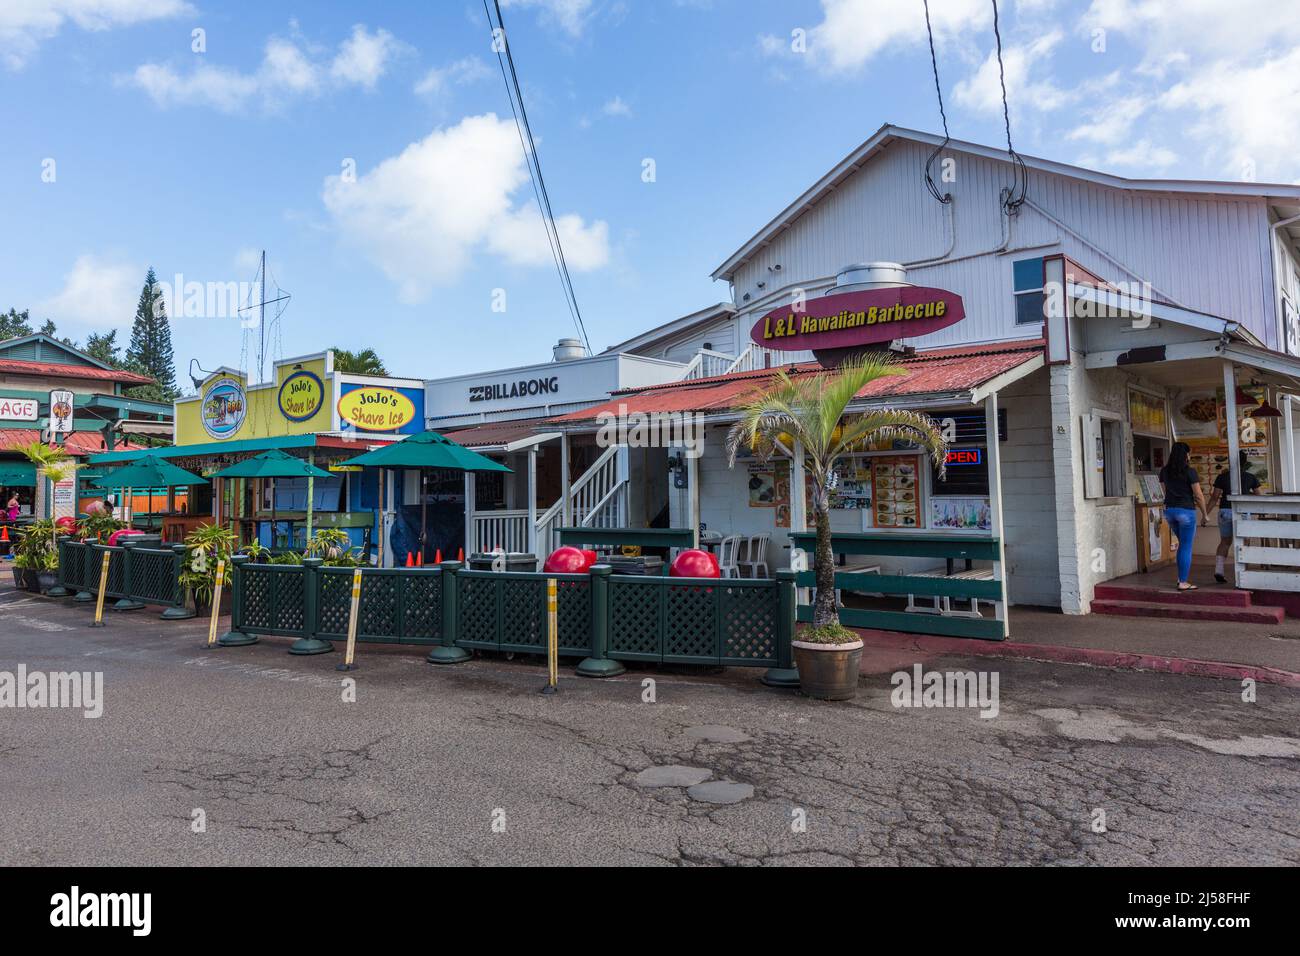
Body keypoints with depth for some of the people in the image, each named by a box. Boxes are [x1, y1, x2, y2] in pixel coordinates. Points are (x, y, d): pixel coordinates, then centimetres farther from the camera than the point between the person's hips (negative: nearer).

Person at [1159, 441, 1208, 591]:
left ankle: (1181, 577, 21)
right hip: (1186, 510, -6)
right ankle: (1183, 583, 4)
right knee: (1186, 547, 2)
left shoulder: (1164, 471, 5)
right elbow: (1198, 495, -9)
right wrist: (1204, 514, 2)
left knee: (1183, 543, 22)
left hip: (1169, 510, 6)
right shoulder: (1190, 471, -11)